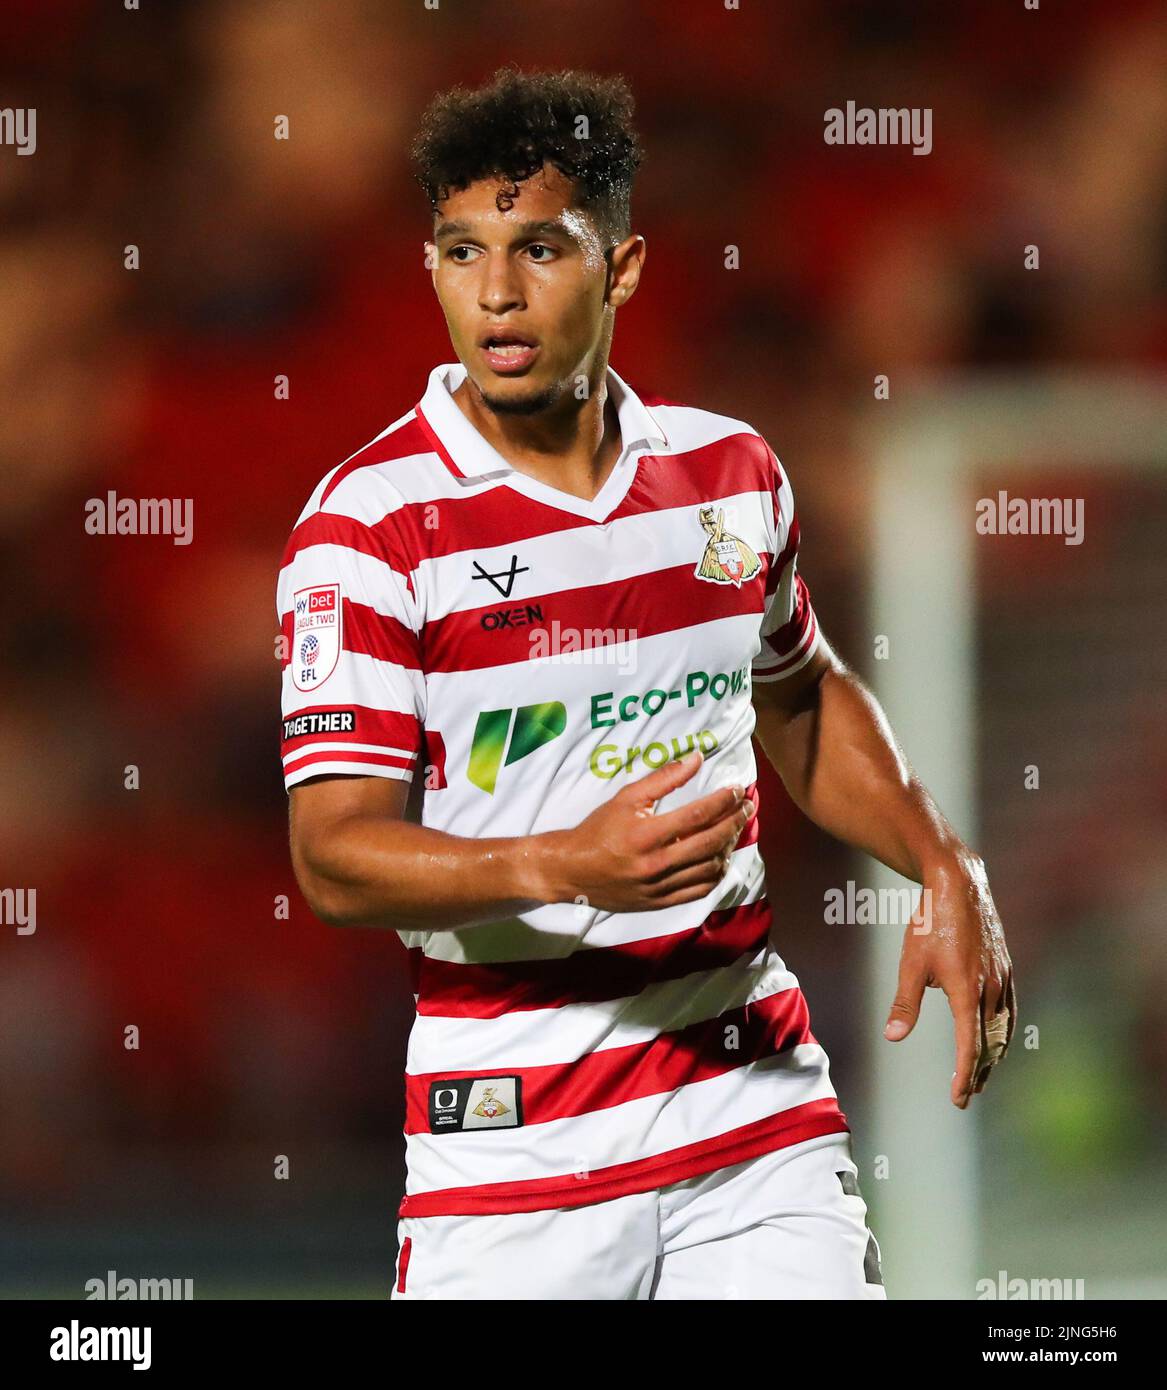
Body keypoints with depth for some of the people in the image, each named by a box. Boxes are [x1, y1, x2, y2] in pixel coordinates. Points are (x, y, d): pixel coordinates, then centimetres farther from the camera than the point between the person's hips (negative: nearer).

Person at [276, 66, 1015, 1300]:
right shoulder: (366, 525, -10)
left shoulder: (731, 471, 6)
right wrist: (568, 867, -30)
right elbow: (335, 853, -16)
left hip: (760, 1108, 4)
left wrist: (948, 875, 15)